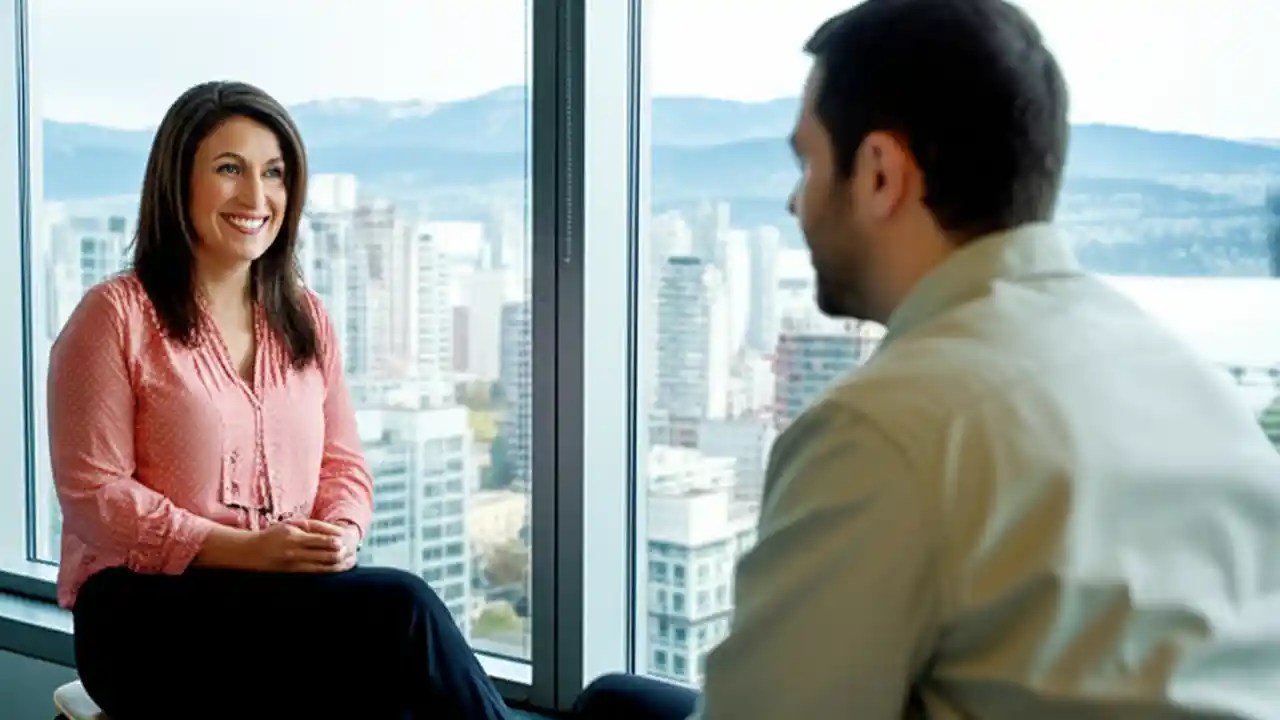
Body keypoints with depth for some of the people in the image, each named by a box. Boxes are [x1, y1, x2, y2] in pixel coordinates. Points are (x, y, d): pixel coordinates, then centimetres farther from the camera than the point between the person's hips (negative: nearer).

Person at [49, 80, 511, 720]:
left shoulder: (305, 319, 14)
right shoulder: (117, 316, -3)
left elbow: (342, 462, 14)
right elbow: (93, 494, -8)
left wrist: (342, 535, -9)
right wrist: (246, 549, -18)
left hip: (290, 600, 5)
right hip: (147, 609, -5)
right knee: (400, 610, -27)